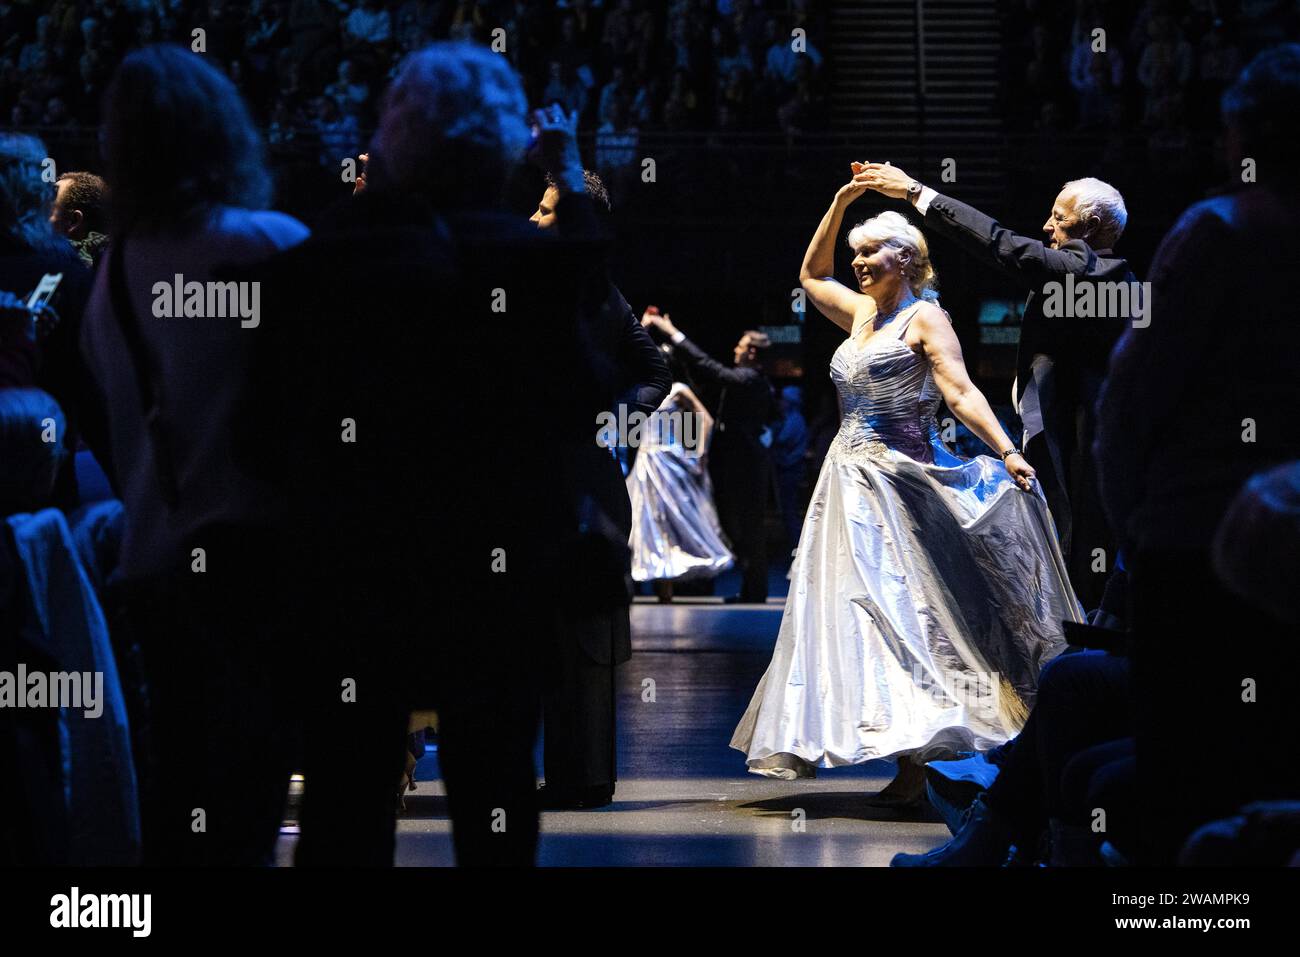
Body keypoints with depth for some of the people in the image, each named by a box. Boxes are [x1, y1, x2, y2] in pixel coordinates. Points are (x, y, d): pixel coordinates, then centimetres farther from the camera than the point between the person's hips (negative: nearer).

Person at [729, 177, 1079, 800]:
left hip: (898, 479, -8)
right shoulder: (862, 314, 16)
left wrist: (1008, 453, -26)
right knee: (847, 603, 4)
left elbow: (961, 392, -14)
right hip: (850, 478, 8)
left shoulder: (925, 318, -5)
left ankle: (916, 760, -15)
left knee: (899, 603, -13)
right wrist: (839, 204, 24)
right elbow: (810, 275, 33)